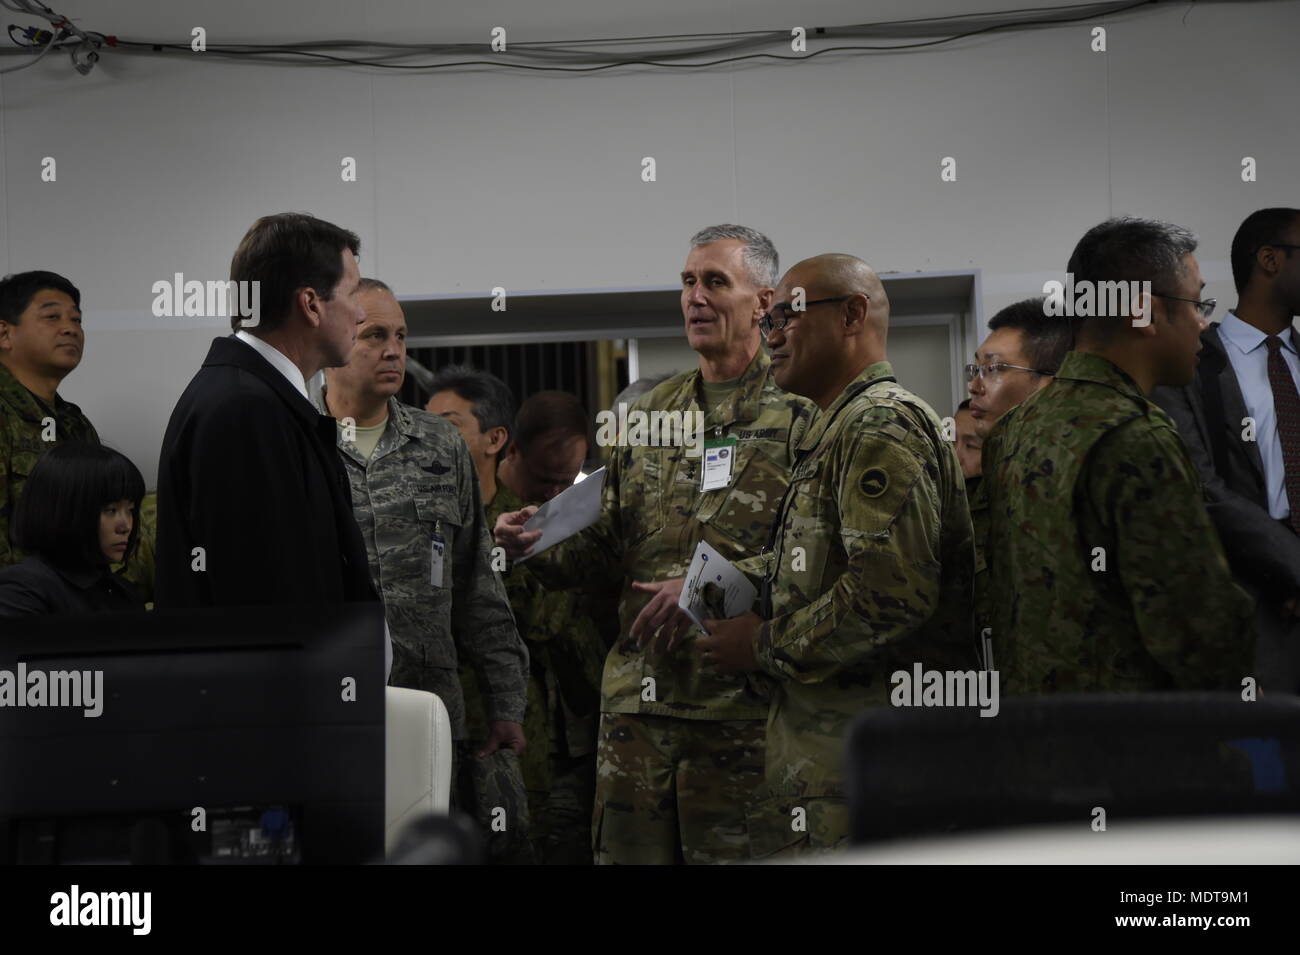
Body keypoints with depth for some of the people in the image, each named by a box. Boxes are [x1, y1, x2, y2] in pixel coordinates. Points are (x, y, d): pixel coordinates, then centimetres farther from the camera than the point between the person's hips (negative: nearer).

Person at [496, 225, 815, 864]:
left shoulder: (797, 414, -2)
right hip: (636, 699, 5)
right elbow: (610, 548, 20)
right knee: (626, 850, 8)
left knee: (730, 851, 0)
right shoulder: (649, 414, 17)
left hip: (739, 703, -5)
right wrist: (543, 549, 1)